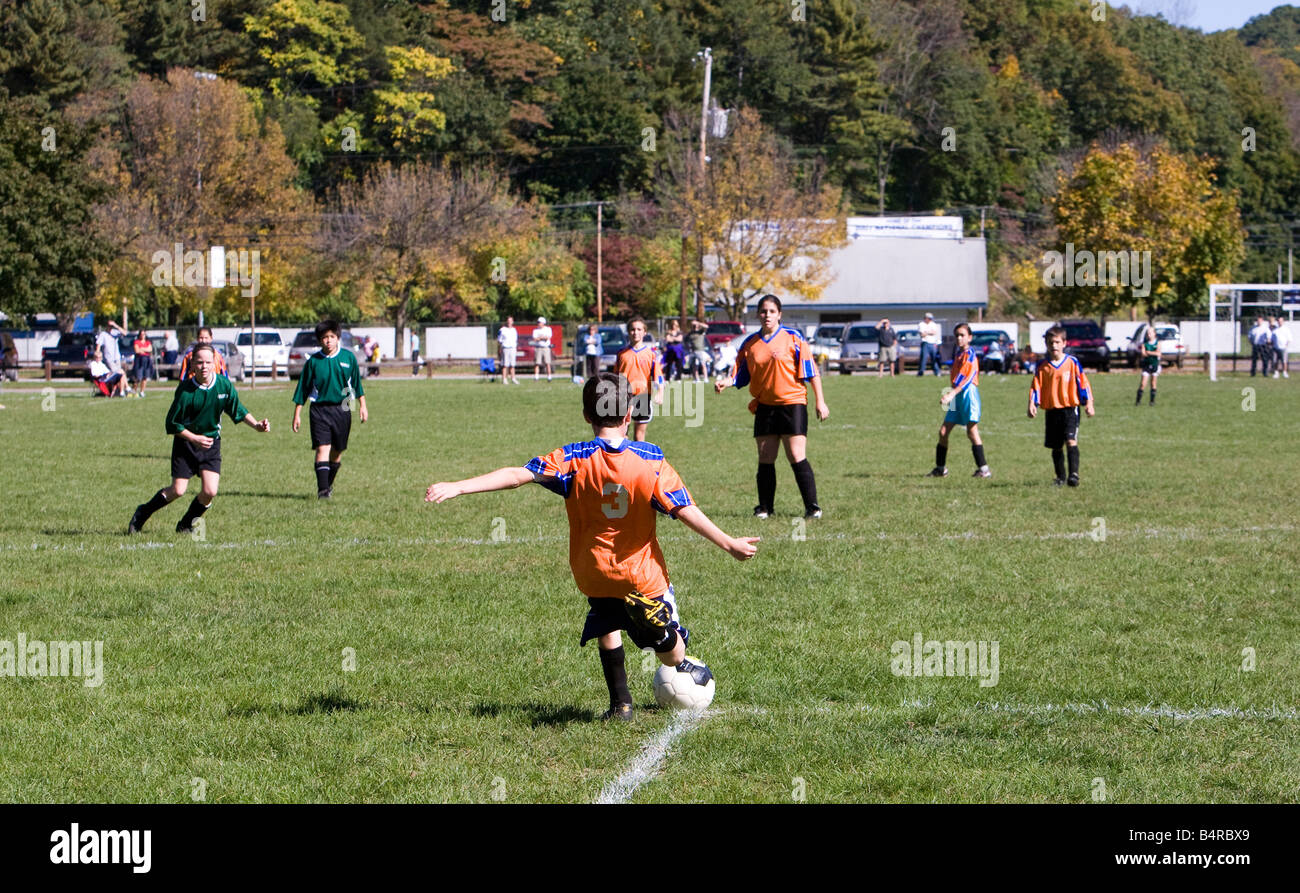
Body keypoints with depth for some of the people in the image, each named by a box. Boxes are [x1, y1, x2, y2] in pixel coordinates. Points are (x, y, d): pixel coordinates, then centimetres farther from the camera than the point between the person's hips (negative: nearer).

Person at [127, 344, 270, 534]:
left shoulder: (224, 384, -8)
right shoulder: (185, 390, -19)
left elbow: (238, 411, 7)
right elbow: (172, 424, -11)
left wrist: (256, 425, -6)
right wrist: (195, 438, -19)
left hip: (211, 442, 3)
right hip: (185, 442, -3)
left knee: (210, 491, -10)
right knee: (177, 491, -5)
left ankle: (185, 525, 14)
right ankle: (143, 513, 20)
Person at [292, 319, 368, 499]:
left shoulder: (348, 358, 2)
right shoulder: (313, 361, -3)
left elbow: (357, 384, 13)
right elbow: (302, 389, 3)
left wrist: (362, 406, 11)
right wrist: (297, 415, 3)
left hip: (341, 410, 2)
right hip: (319, 409, -2)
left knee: (337, 450, 9)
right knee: (322, 448, -15)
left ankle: (329, 484, 28)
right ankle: (322, 489, -21)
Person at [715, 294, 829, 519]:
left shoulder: (793, 338, -3)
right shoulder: (750, 344, 7)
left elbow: (811, 371, -1)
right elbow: (742, 375, 13)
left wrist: (820, 402, -3)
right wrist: (726, 382, -8)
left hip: (792, 402, -4)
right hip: (764, 406, 4)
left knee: (796, 457, -11)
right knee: (765, 459, 5)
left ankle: (812, 507, -6)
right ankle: (765, 507, 15)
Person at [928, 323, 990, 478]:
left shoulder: (970, 355, -10)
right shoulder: (958, 354, 16)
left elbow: (967, 379, -20)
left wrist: (952, 394, -27)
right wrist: (950, 395, 16)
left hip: (968, 394, -8)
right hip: (956, 396, 8)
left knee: (972, 431, -10)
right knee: (943, 432, 5)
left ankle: (983, 469, -8)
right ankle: (940, 468, 12)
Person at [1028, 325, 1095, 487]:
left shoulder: (1072, 363, -1)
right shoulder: (1043, 366, 4)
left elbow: (1083, 383, 3)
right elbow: (1036, 387, 4)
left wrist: (1088, 404, -2)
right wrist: (1032, 404, -9)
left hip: (1070, 408, -3)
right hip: (1052, 411, 3)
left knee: (1071, 441, -18)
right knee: (1055, 446, 9)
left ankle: (1074, 474, -21)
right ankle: (1060, 477, 20)